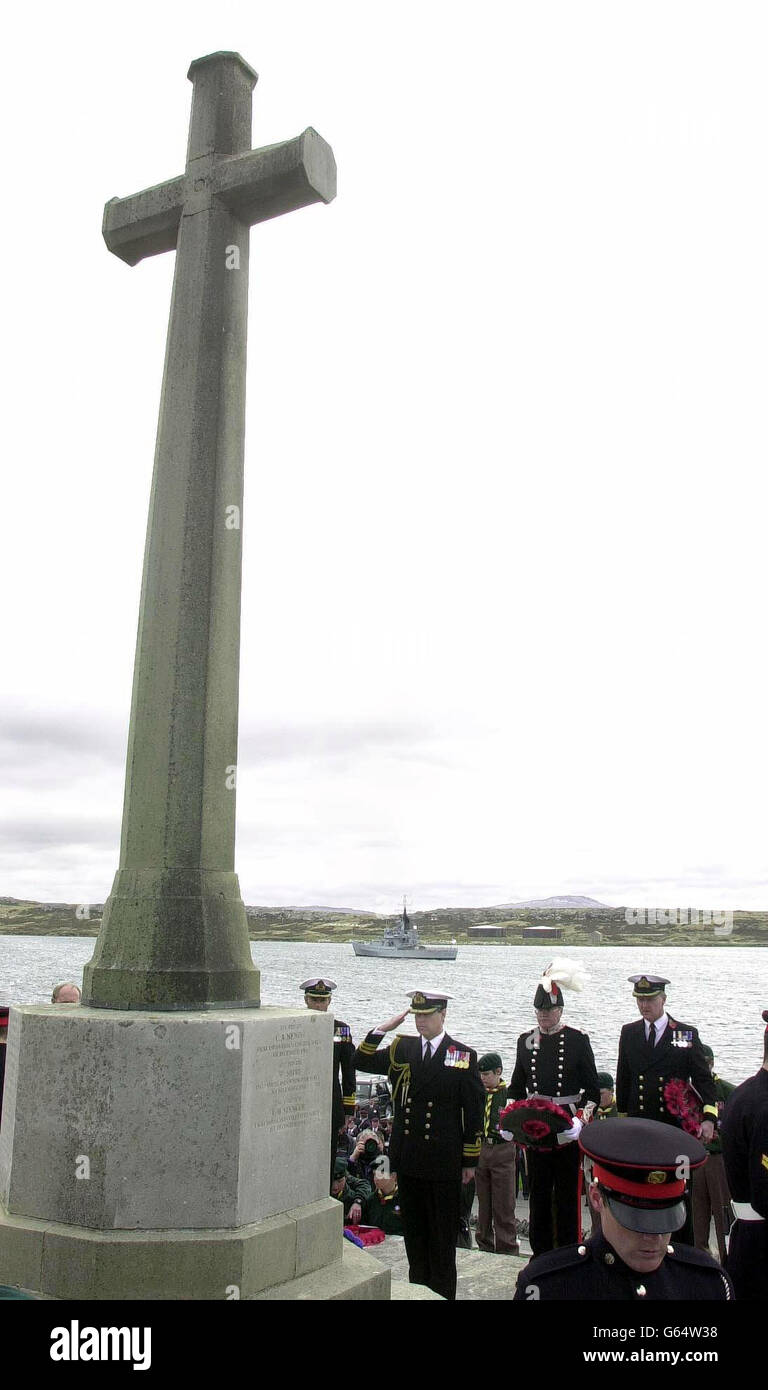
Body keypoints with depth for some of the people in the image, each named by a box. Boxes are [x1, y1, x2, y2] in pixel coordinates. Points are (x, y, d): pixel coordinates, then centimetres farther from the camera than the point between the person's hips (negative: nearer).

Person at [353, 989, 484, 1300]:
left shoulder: (464, 1055, -4)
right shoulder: (402, 1048, 5)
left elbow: (474, 1111, -3)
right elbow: (362, 1062, 2)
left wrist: (470, 1160, -4)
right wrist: (383, 1029, -9)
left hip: (444, 1159, -3)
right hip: (408, 1157, 4)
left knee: (443, 1232, 7)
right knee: (413, 1228, 15)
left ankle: (442, 1292, 21)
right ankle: (417, 1287, 30)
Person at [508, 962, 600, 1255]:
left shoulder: (578, 1039, -4)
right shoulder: (526, 1040, 5)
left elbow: (592, 1090, -2)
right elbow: (517, 1087, 14)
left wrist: (581, 1118, -16)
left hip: (568, 1129, -3)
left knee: (567, 1193, 4)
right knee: (538, 1193, 12)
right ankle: (540, 1254, 24)